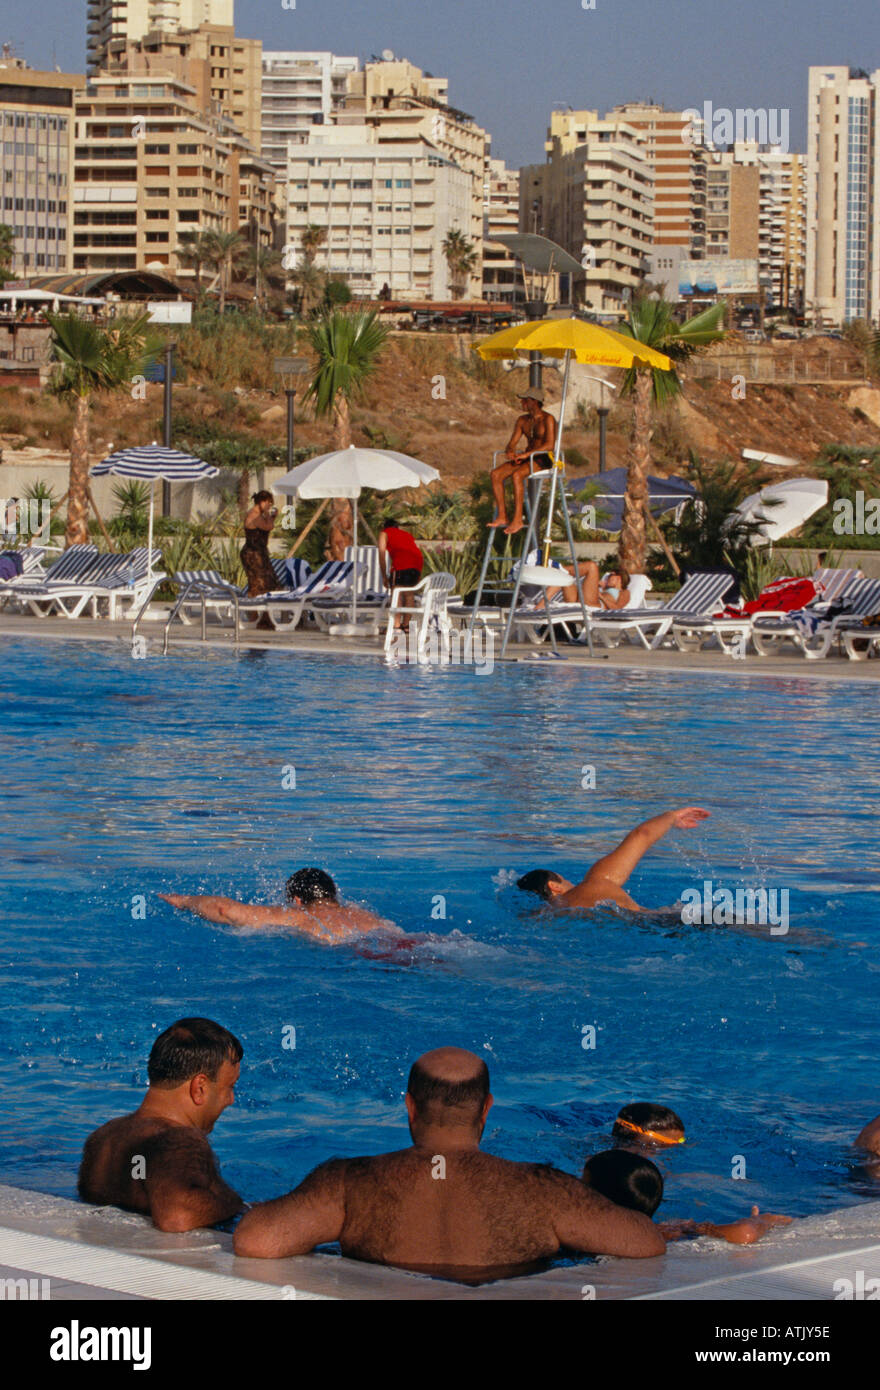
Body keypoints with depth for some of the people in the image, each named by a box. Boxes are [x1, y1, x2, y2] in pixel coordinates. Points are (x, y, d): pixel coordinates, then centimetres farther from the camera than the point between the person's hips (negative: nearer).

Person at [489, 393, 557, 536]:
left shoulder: (548, 419, -11)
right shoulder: (522, 420, 13)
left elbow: (550, 445, -22)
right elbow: (512, 442, 13)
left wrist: (526, 454, -26)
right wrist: (509, 451, -13)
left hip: (544, 459, -8)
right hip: (527, 459, 8)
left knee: (516, 475, -35)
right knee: (495, 474, -15)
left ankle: (517, 519, -33)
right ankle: (502, 516, -16)